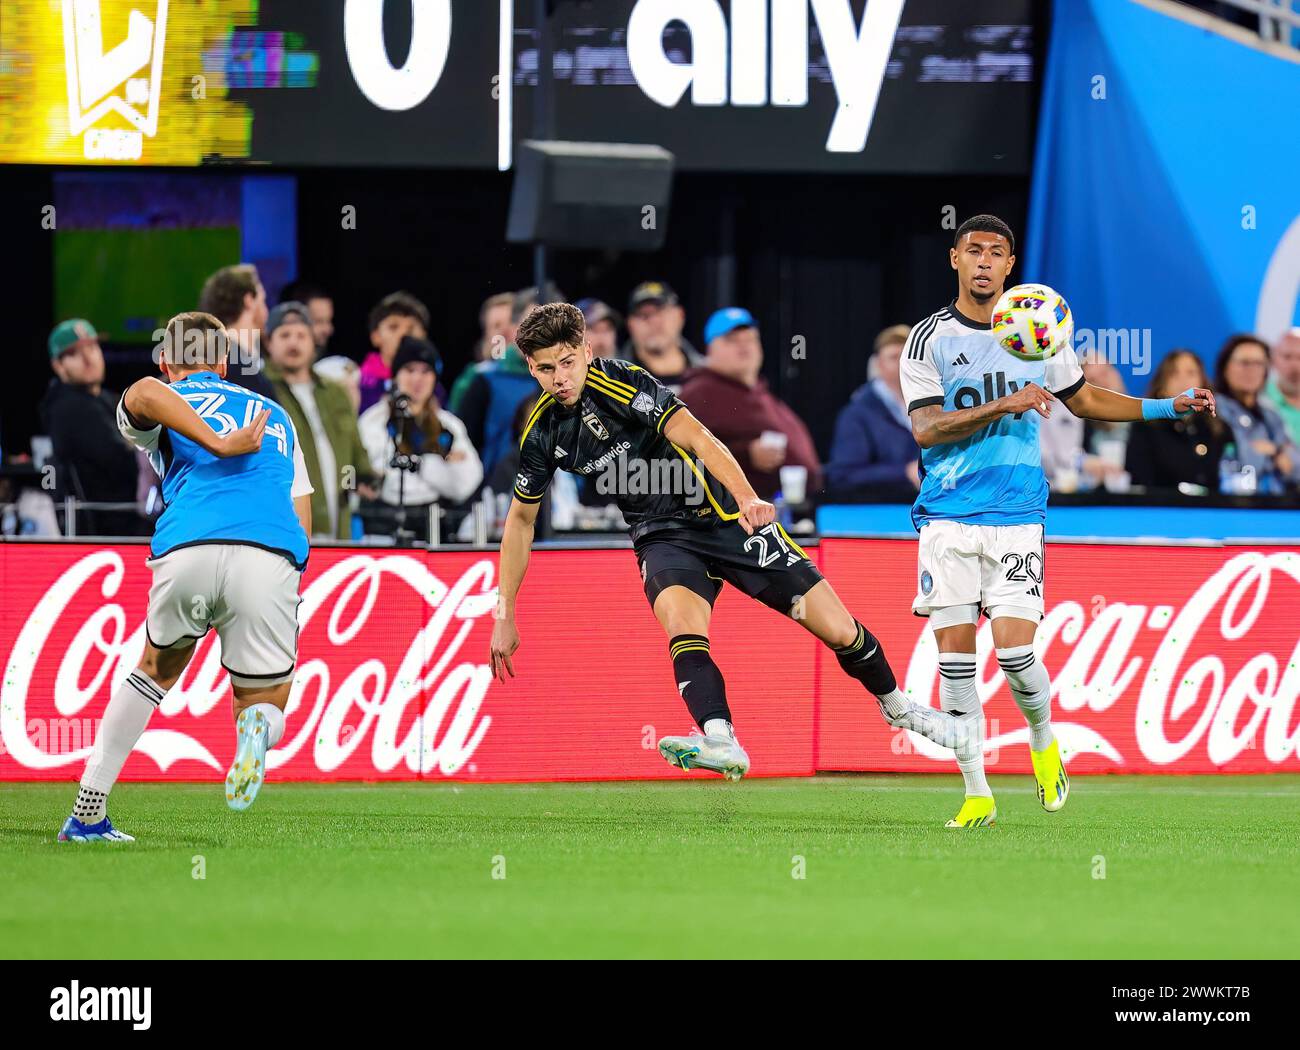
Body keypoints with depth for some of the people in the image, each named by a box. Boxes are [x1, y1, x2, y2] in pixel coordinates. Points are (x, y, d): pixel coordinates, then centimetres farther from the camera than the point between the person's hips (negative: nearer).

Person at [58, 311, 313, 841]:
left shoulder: (164, 403, 24)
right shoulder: (276, 418, 35)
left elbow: (143, 393, -4)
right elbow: (302, 522, 29)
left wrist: (217, 445, -8)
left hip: (187, 552, -1)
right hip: (272, 555, 1)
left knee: (155, 671, 27)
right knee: (264, 703, 14)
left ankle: (87, 813, 25)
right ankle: (258, 723, -26)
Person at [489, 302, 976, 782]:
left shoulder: (626, 384, -20)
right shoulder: (542, 434, -4)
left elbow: (697, 438, -31)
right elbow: (521, 518, 9)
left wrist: (746, 496, -48)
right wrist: (505, 615, 6)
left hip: (726, 518, -3)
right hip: (662, 538, 3)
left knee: (839, 630, -1)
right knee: (680, 619, -32)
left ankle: (896, 705, 27)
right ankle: (721, 743, -47)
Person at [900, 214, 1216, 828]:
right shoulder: (930, 338, 0)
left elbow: (1084, 401, 23)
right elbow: (925, 428, -10)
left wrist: (1168, 407, 17)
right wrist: (1003, 406, -20)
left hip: (1016, 517, 1)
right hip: (947, 518, -1)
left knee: (1014, 650, -12)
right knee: (954, 654, -3)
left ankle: (1043, 741, 19)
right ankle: (976, 794, 7)